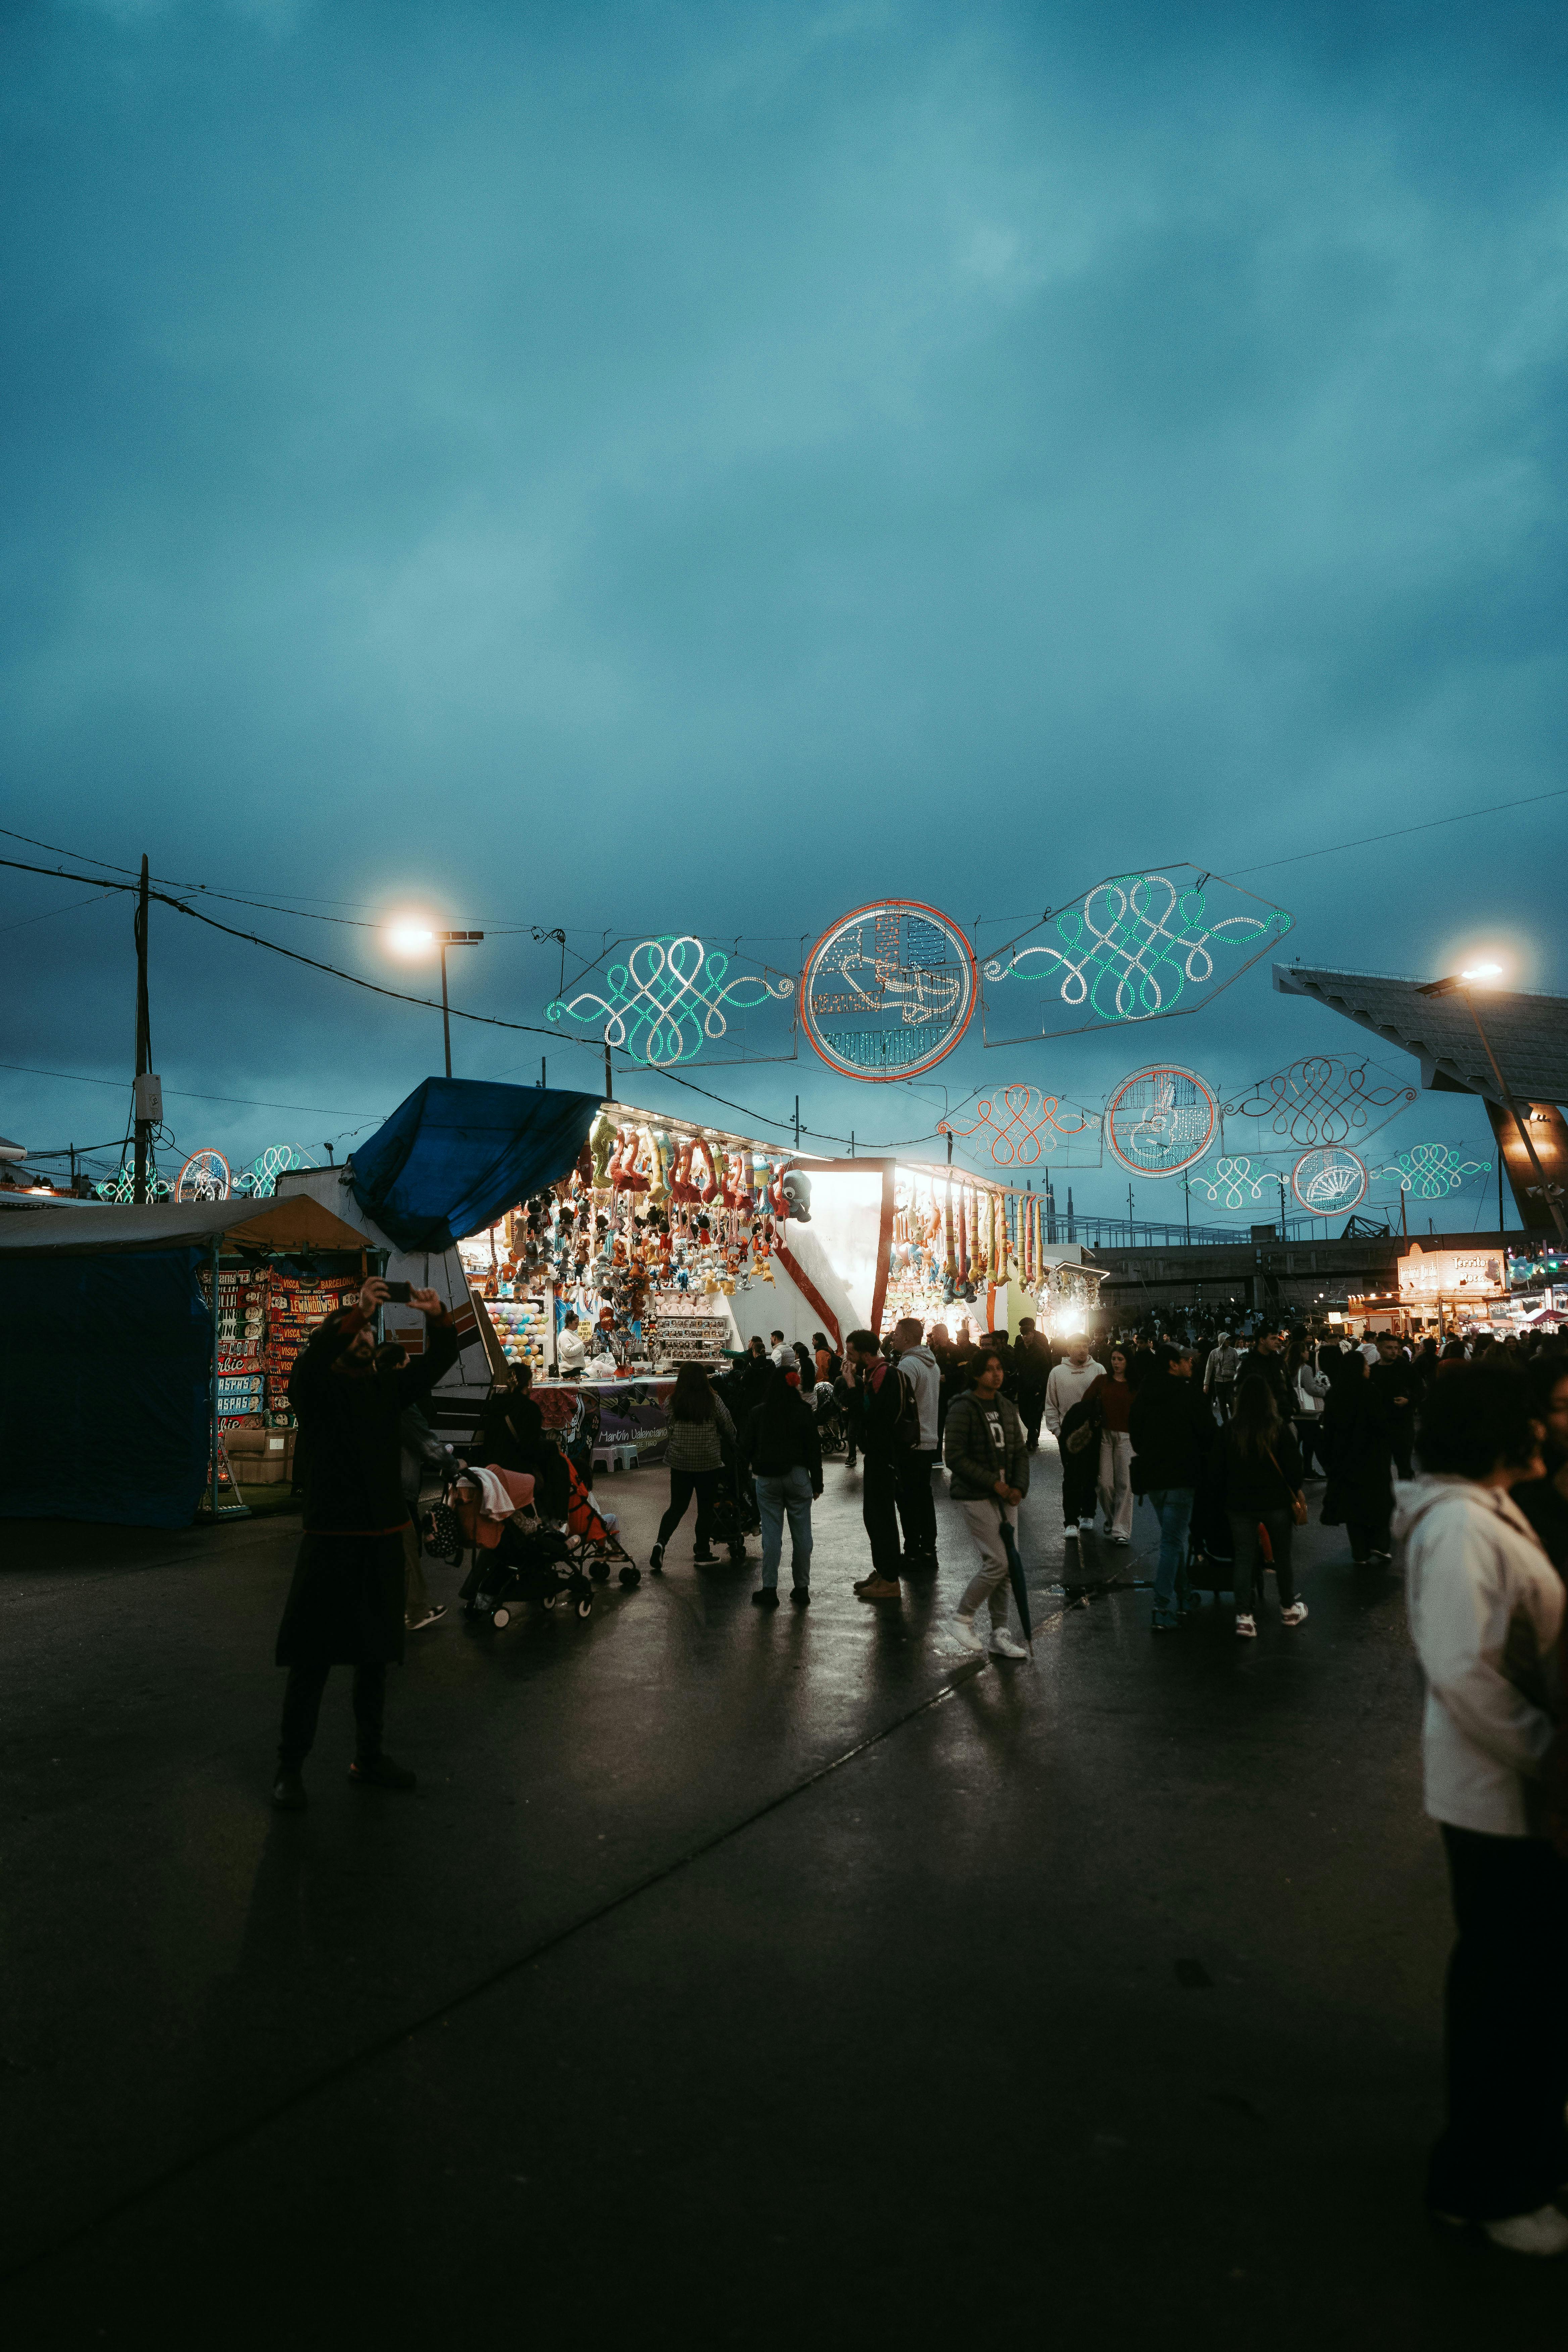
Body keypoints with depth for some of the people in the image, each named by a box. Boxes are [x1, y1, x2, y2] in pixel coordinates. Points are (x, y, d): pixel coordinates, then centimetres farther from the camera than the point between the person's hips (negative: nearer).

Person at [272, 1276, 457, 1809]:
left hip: (384, 1540, 6)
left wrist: (437, 1318, -15)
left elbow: (439, 1361, 4)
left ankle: (369, 1758, 26)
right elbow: (312, 1357, -25)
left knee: (376, 1655, 14)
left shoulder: (387, 1386, 11)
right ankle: (291, 1767, 9)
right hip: (331, 1540, -5)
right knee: (312, 1659, -2)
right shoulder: (319, 1388, -3)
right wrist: (357, 1311, -35)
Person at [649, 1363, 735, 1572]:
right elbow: (729, 1429, 2)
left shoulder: (672, 1401, -4)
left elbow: (669, 1430, 8)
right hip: (709, 1462, -2)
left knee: (677, 1507, 11)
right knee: (706, 1508, 10)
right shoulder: (714, 1401, -8)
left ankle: (661, 1543, -8)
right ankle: (702, 1554, 17)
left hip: (680, 1461, 2)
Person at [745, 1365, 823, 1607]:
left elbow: (749, 1448, 6)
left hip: (766, 1478, 1)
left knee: (771, 1533, 3)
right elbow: (814, 1449, -2)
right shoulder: (804, 1411, -3)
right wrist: (817, 1483, 4)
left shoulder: (757, 1413, -1)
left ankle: (769, 1590, 4)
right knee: (801, 1534, 7)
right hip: (798, 1476, 0)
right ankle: (802, 1589, 11)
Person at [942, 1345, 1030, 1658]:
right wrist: (993, 1482, -16)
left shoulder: (1007, 1408, 10)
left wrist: (1019, 1486, -3)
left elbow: (1020, 1451, 13)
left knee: (1006, 1564, 6)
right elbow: (955, 1457, -15)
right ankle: (963, 1616, 9)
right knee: (997, 1561, -11)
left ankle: (1000, 1632, 17)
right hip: (975, 1496, -7)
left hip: (1005, 1495, 7)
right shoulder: (964, 1409, -11)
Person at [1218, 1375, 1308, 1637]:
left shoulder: (1229, 1431, -6)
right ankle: (1289, 1609, 30)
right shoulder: (1281, 1429, -11)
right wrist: (1295, 1492, 9)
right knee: (1282, 1556, 16)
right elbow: (1294, 1466, -8)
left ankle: (1244, 1616, -1)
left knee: (1244, 1558, 5)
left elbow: (1220, 1468, 1)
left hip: (1239, 1504, 1)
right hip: (1276, 1502, -1)